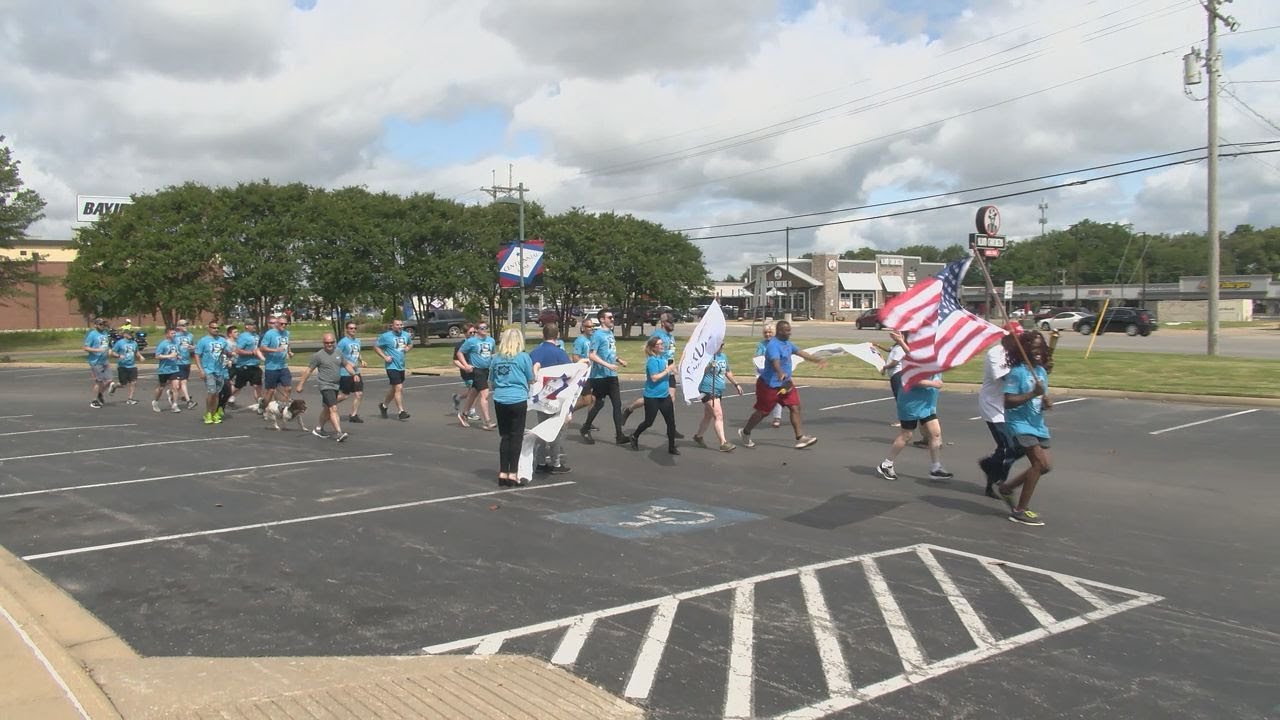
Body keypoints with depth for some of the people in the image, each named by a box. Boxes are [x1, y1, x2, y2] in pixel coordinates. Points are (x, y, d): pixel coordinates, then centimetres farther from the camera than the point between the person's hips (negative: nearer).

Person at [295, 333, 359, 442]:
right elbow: (308, 370, -4)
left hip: (336, 386, 7)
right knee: (333, 409, -16)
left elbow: (347, 365, 18)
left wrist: (354, 374, 1)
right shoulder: (318, 355, -7)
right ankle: (339, 433, -22)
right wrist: (300, 384, -4)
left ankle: (318, 429, 35)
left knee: (327, 409, 18)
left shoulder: (338, 353, 9)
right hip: (326, 386, -7)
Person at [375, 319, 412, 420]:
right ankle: (401, 412, -8)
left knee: (394, 389, 18)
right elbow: (376, 346, -2)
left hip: (401, 366, 7)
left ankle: (384, 405, 39)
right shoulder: (386, 336, -10)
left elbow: (410, 343, 24)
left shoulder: (406, 335, 6)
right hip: (392, 366, -7)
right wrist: (384, 356, -12)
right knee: (399, 388, -12)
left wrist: (408, 348, 1)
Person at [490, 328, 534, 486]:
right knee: (516, 437, 3)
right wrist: (536, 368, 22)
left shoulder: (496, 358, 6)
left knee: (505, 436, 11)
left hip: (500, 400, 4)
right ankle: (513, 474, 2)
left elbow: (492, 381, 14)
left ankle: (503, 473, 12)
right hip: (518, 400, -4)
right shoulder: (523, 357, -5)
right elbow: (530, 380, 4)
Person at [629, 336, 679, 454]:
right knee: (649, 422, 8)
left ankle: (672, 447, 13)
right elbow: (654, 377, -24)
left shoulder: (663, 356, 6)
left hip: (664, 395, 7)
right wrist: (668, 370, -23)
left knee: (671, 422, 3)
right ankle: (634, 437, 33)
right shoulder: (652, 360, -18)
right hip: (652, 397, -7)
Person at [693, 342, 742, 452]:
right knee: (718, 416, -14)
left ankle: (699, 436, 35)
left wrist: (736, 384, 26)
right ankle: (723, 443, -15)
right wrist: (709, 366, -37)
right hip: (708, 390, -9)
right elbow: (700, 372, -20)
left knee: (709, 416, 18)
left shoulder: (724, 356, 13)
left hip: (718, 391, 9)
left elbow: (727, 372, 27)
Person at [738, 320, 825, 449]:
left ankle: (800, 438, -6)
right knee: (763, 412, 5)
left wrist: (817, 360, 18)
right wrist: (780, 373, -59)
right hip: (769, 385, -9)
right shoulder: (773, 345, -23)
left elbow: (800, 352, 18)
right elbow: (775, 362, -40)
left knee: (795, 407, -5)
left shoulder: (787, 343, 8)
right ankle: (745, 432, 26)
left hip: (785, 383, 9)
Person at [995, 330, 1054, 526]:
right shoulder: (1017, 372, -14)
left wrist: (1046, 402, -2)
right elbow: (1009, 402, -20)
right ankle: (1020, 510, -7)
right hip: (1019, 424, -8)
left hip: (1037, 425, 8)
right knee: (1040, 463, -16)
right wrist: (1033, 393, -27)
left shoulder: (1041, 371, 11)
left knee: (1045, 466, 7)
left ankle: (1006, 487, 26)